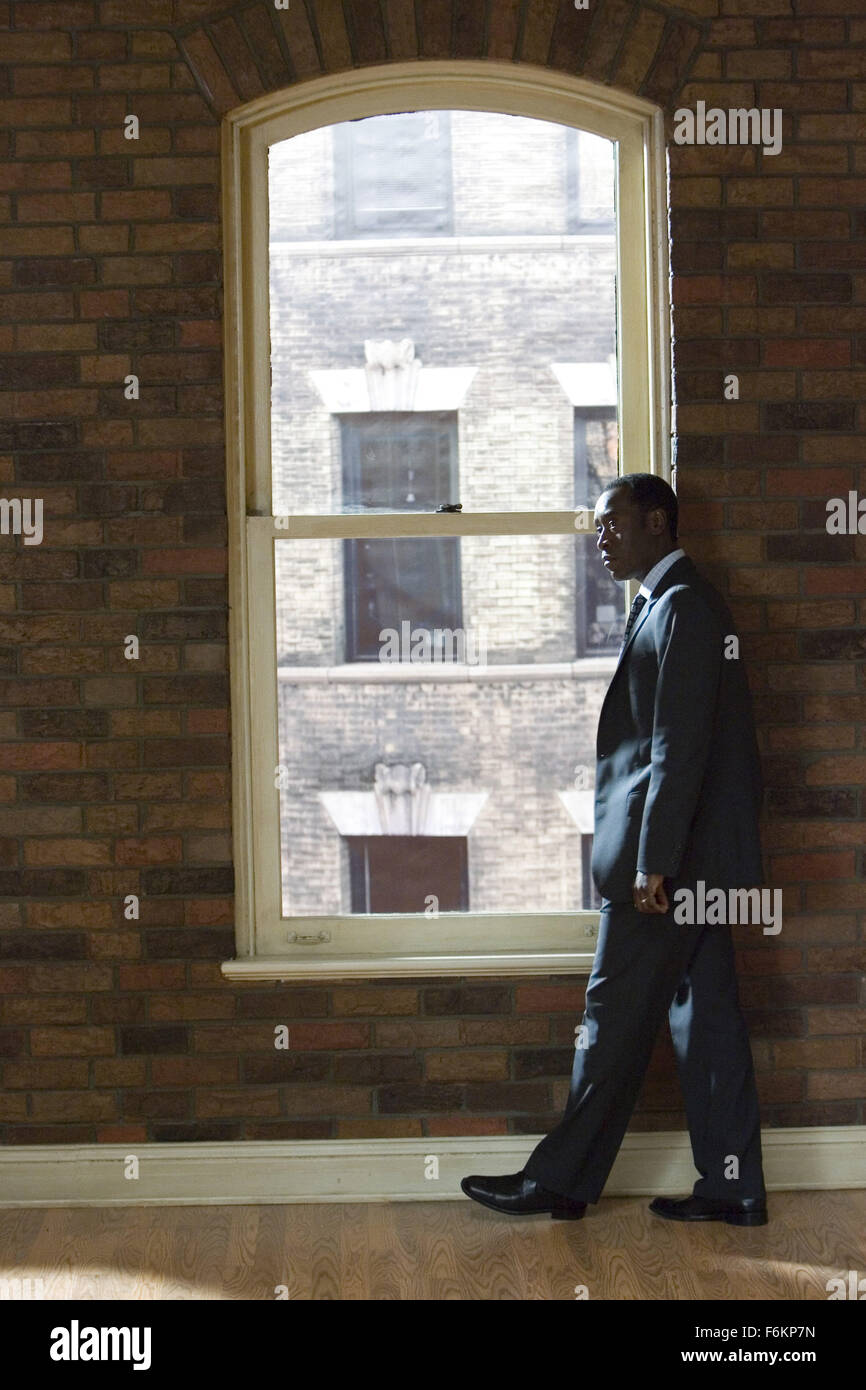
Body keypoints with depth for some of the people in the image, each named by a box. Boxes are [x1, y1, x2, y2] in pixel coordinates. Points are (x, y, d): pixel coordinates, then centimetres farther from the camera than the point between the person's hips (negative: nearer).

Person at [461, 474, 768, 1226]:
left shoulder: (681, 606, -13)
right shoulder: (671, 604, 18)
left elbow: (680, 746, -20)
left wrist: (653, 862, -22)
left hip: (668, 854, -10)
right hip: (693, 858, 10)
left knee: (617, 1018, -2)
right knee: (706, 1018, 10)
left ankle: (561, 1180, 7)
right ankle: (732, 1187, 14)